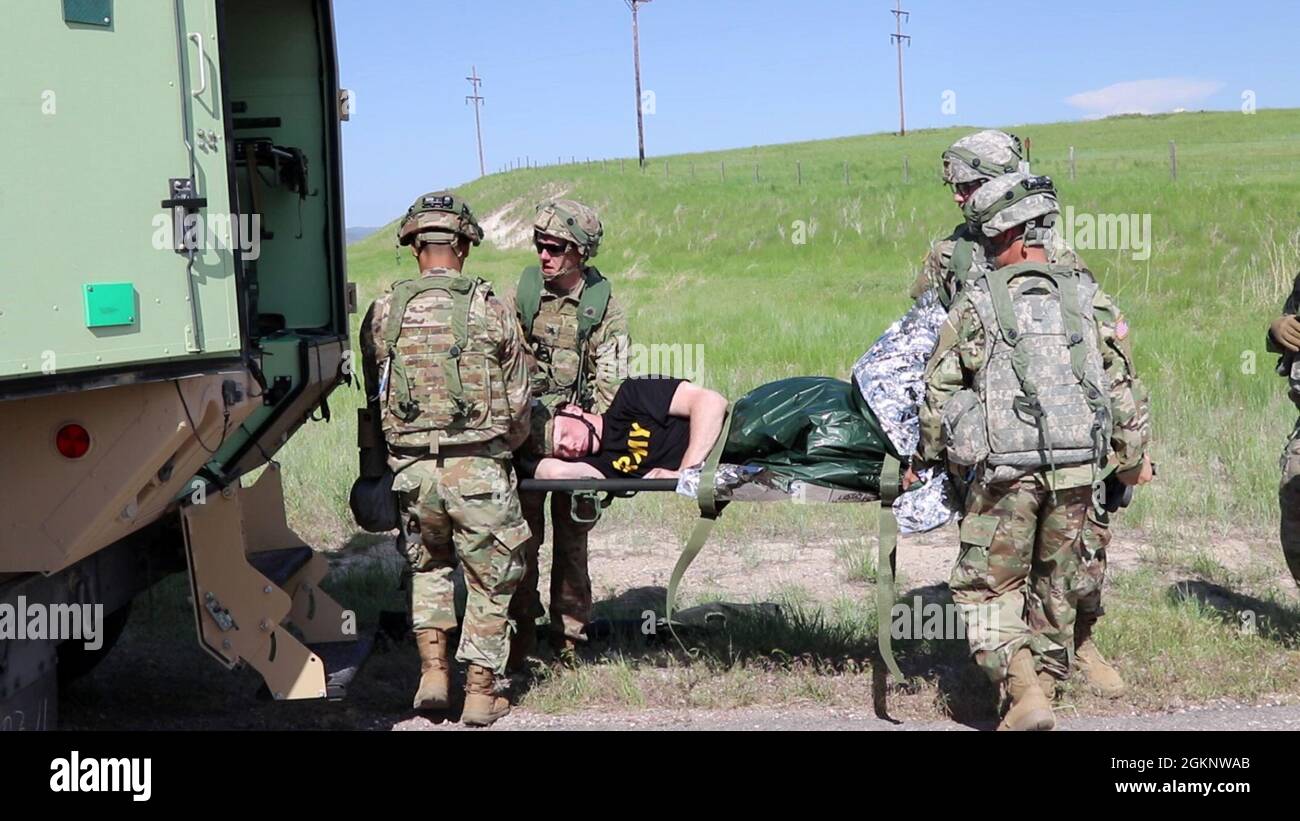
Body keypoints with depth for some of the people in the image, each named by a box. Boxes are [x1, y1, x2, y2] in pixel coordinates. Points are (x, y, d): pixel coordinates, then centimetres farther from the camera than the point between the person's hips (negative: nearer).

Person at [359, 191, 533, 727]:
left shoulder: (383, 314, 1)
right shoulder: (491, 310, -4)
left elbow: (374, 400, 8)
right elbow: (519, 404, 2)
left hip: (411, 469, 2)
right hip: (480, 470, -2)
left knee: (428, 566, 26)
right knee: (489, 581, 13)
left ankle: (432, 670, 20)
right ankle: (481, 693, 19)